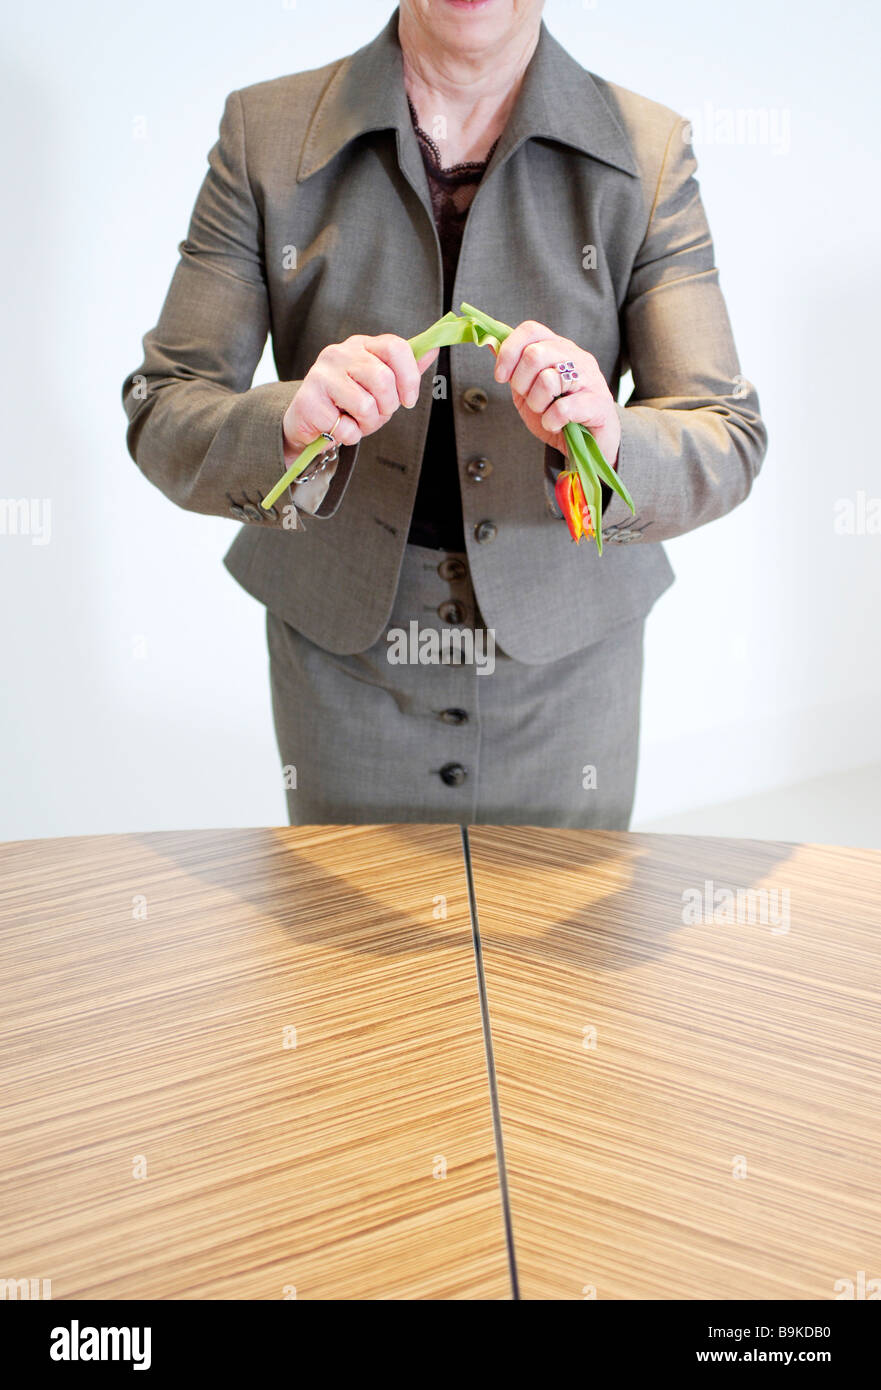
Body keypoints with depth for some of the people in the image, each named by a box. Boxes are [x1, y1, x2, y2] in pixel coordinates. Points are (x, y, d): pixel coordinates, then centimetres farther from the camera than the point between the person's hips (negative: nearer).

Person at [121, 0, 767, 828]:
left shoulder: (649, 153, -8)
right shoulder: (263, 132, -8)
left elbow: (728, 443, -12)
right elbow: (159, 418, -10)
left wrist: (611, 446, -35)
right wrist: (288, 429, -33)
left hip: (565, 659, 1)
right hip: (342, 654, 0)